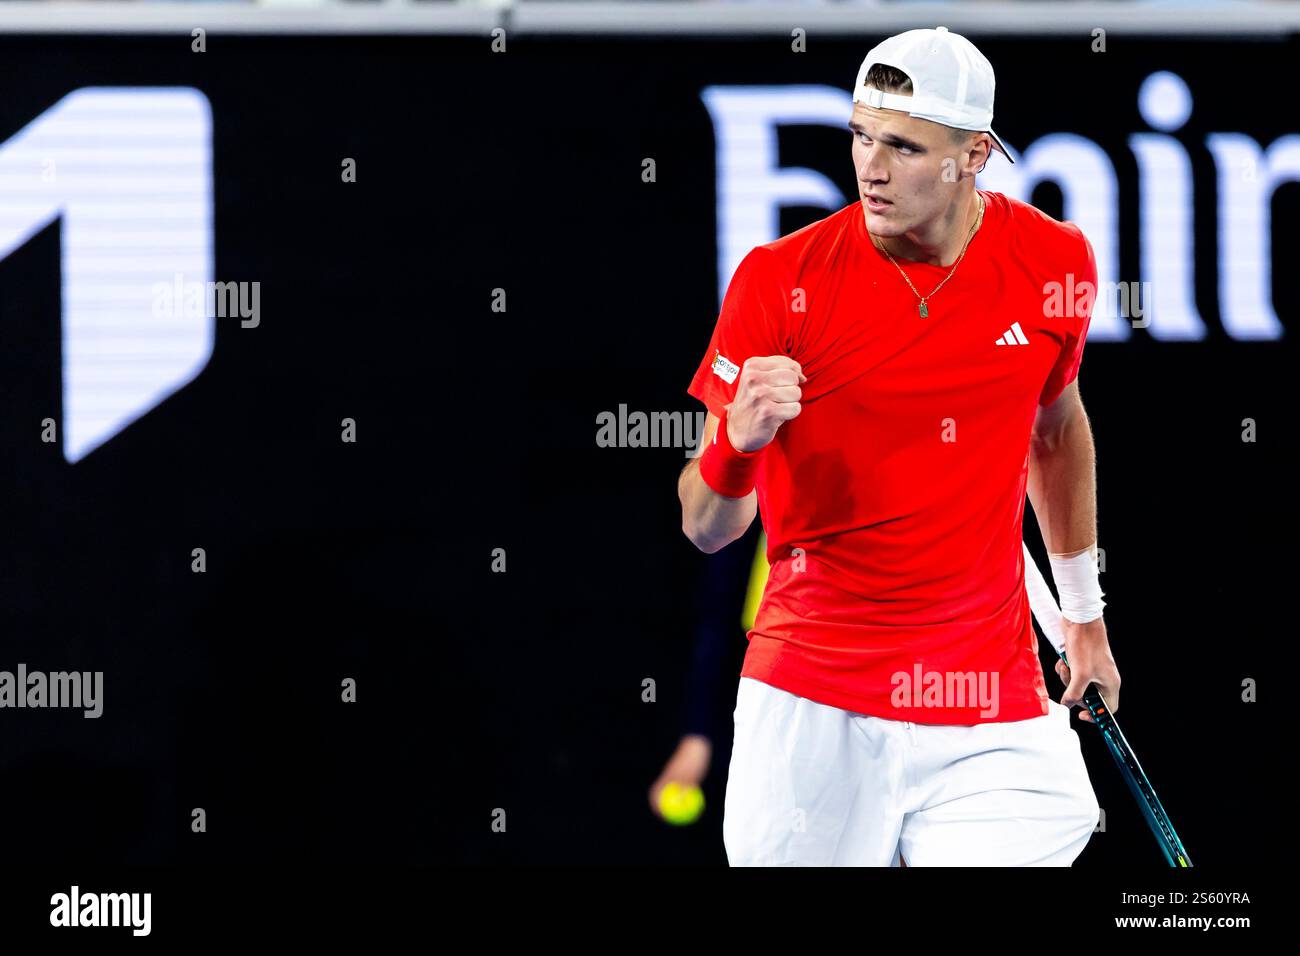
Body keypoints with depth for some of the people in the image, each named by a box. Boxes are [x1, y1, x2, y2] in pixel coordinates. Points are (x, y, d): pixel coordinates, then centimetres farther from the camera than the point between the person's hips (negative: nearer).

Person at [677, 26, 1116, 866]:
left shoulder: (1055, 264, 0)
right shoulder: (781, 281, -9)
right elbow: (707, 529, -7)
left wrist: (1084, 613, 27)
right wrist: (739, 443, -29)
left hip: (992, 706, 1)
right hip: (812, 703, -1)